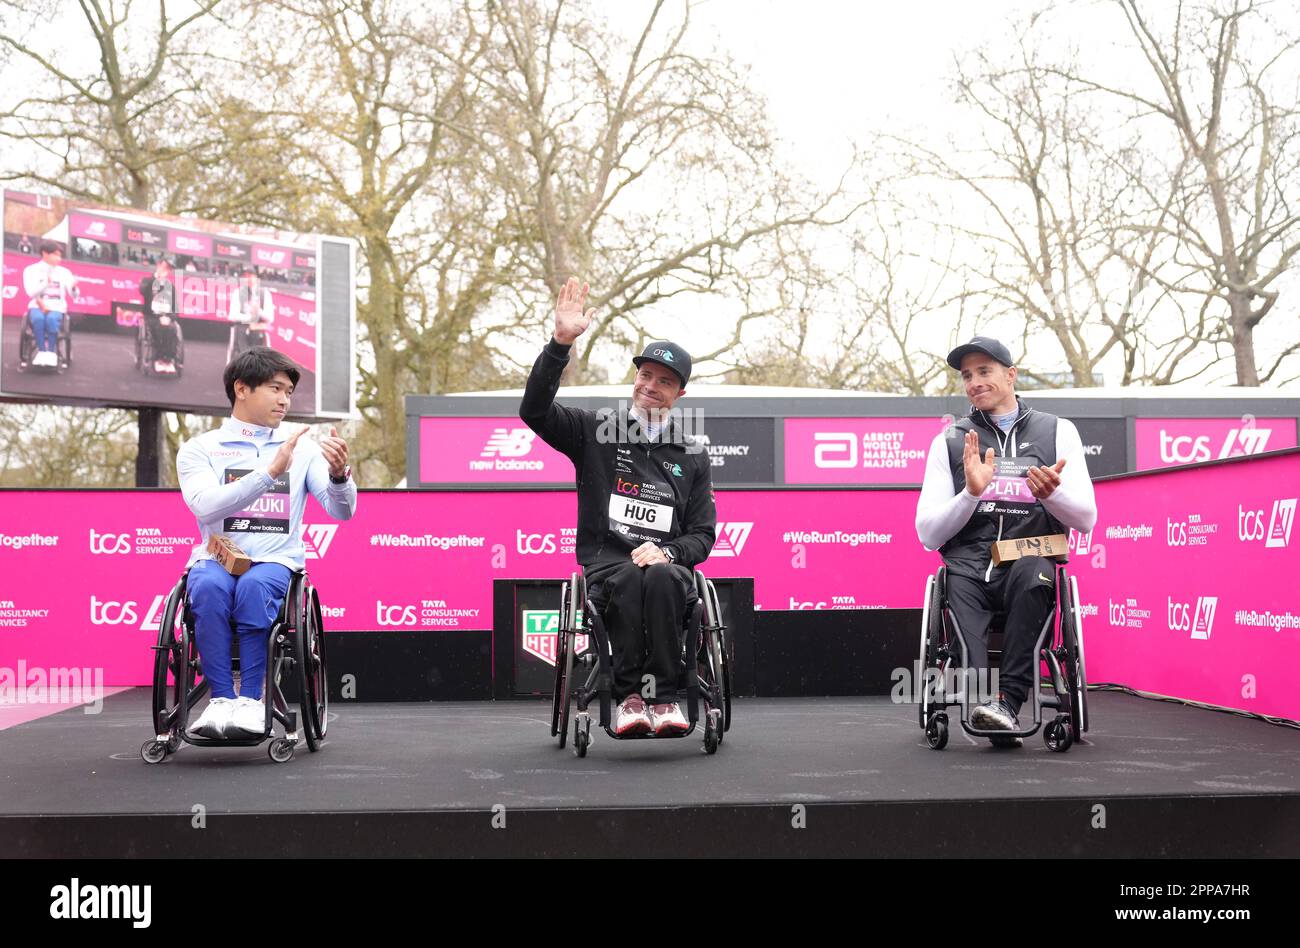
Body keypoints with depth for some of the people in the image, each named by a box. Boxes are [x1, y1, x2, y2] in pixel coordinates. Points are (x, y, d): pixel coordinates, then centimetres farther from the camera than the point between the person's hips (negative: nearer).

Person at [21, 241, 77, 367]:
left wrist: (73, 287, -23)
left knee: (51, 319, -35)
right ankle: (41, 351, -31)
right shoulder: (31, 270, 7)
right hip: (37, 306, 0)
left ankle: (51, 352, -29)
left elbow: (73, 295, 1)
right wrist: (46, 282, -23)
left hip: (57, 308, 0)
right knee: (38, 318, -36)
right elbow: (31, 292, -8)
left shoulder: (64, 272, 11)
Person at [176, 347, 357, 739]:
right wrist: (271, 472, -25)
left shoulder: (303, 448, 10)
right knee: (209, 587, -36)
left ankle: (250, 699, -28)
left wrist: (338, 474, -22)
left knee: (254, 586, -35)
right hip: (216, 558, 0)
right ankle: (221, 698, -29)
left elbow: (342, 511, 1)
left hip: (276, 562, 0)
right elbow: (207, 506, -14)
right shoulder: (199, 448, 6)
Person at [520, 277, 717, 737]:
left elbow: (702, 534, 15)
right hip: (605, 565, -1)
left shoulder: (692, 457, 18)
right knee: (630, 579, -37)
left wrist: (666, 552, -8)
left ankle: (663, 697, -35)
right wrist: (561, 343, -14)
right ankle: (629, 695, -34)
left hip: (667, 565, 1)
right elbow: (534, 410, -4)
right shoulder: (596, 431, 12)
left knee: (662, 577, -36)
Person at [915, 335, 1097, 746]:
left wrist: (1051, 492, -14)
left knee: (1031, 573, -36)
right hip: (969, 563, 1)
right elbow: (928, 534, 8)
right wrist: (971, 492, -9)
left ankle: (1008, 699, -37)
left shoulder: (1058, 431, 14)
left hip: (1032, 557, -1)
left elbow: (1086, 519, 8)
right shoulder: (949, 442, 16)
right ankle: (984, 698, -51)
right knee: (958, 586, -34)